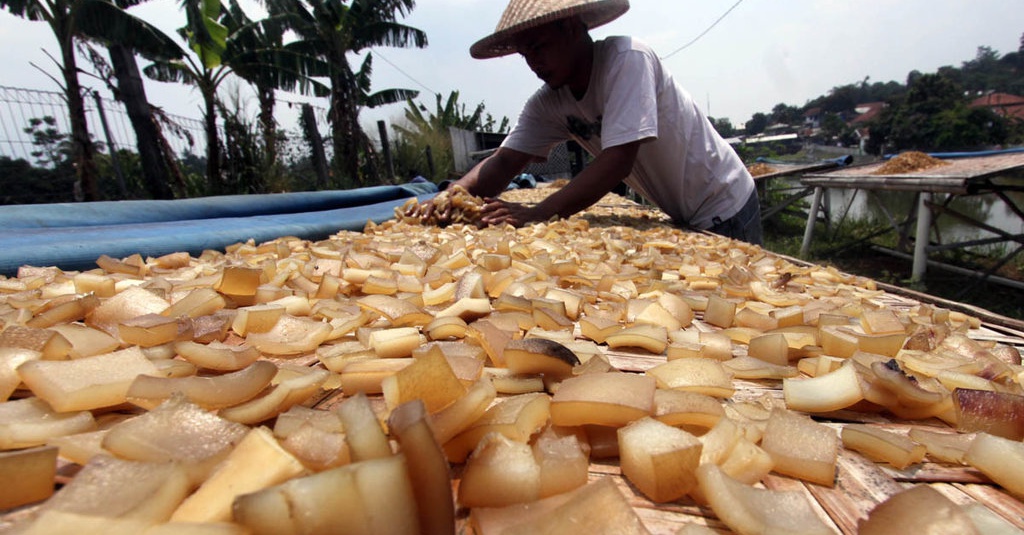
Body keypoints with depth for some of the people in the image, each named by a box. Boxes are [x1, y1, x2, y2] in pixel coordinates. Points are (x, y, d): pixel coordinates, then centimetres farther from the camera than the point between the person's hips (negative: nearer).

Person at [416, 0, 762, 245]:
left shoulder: (627, 59, -25)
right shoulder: (548, 104, -5)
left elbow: (618, 161, -35)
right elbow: (504, 162, -12)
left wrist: (537, 214, -39)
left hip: (722, 212, -5)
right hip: (681, 218, 6)